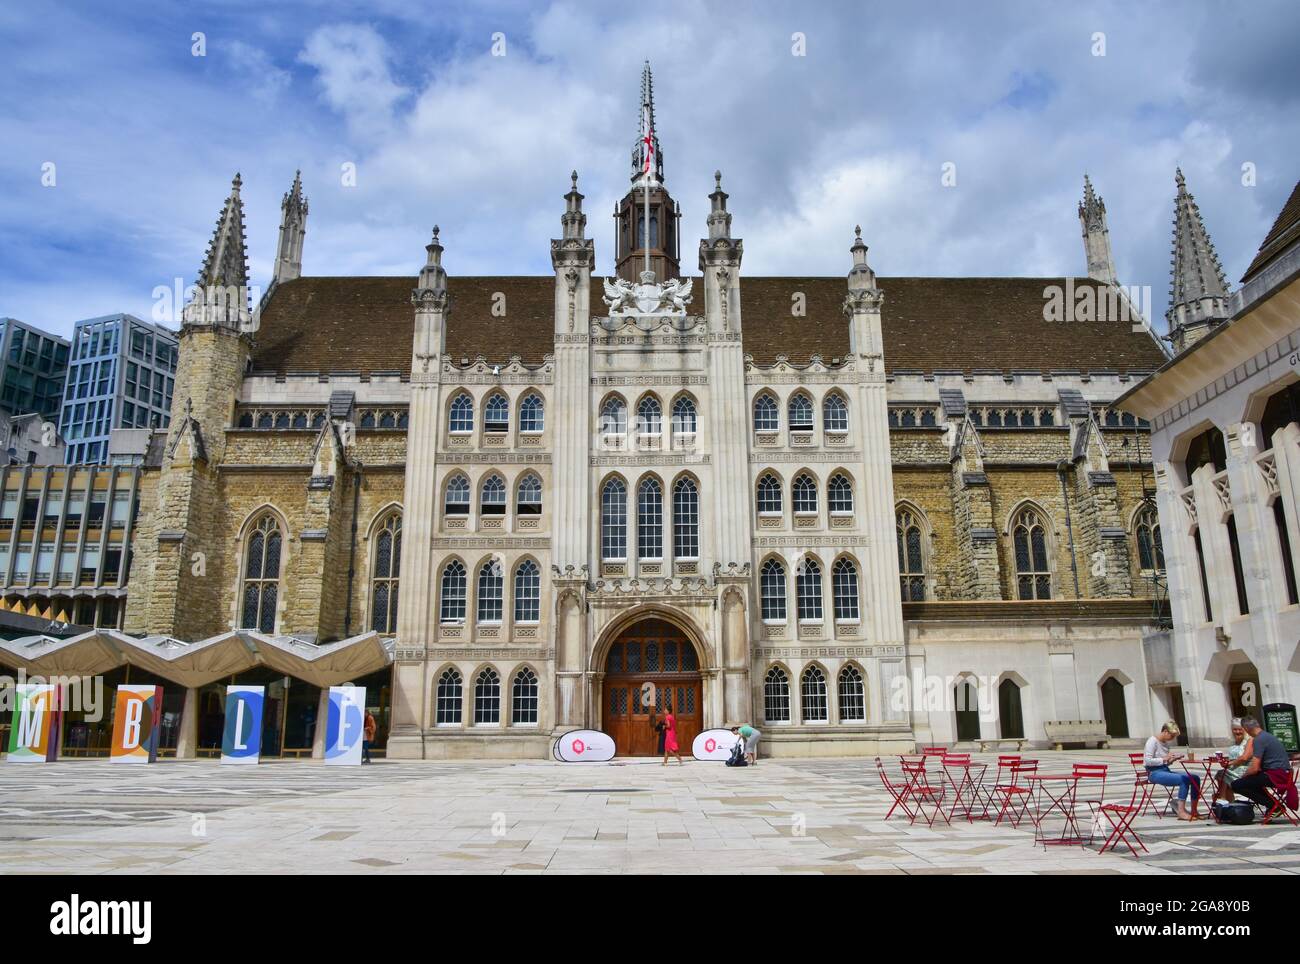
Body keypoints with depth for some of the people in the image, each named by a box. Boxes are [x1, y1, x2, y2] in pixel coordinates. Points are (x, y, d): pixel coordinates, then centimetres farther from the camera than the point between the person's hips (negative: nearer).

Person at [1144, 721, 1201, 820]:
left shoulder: (1166, 743, 16)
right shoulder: (1153, 741, -8)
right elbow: (1147, 761, -17)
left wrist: (1173, 759, 3)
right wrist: (1164, 759, -20)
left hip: (1166, 770, 9)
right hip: (1155, 773, -8)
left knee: (1195, 778, -7)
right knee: (1184, 779, -28)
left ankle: (1194, 811, -2)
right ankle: (1181, 812, -25)